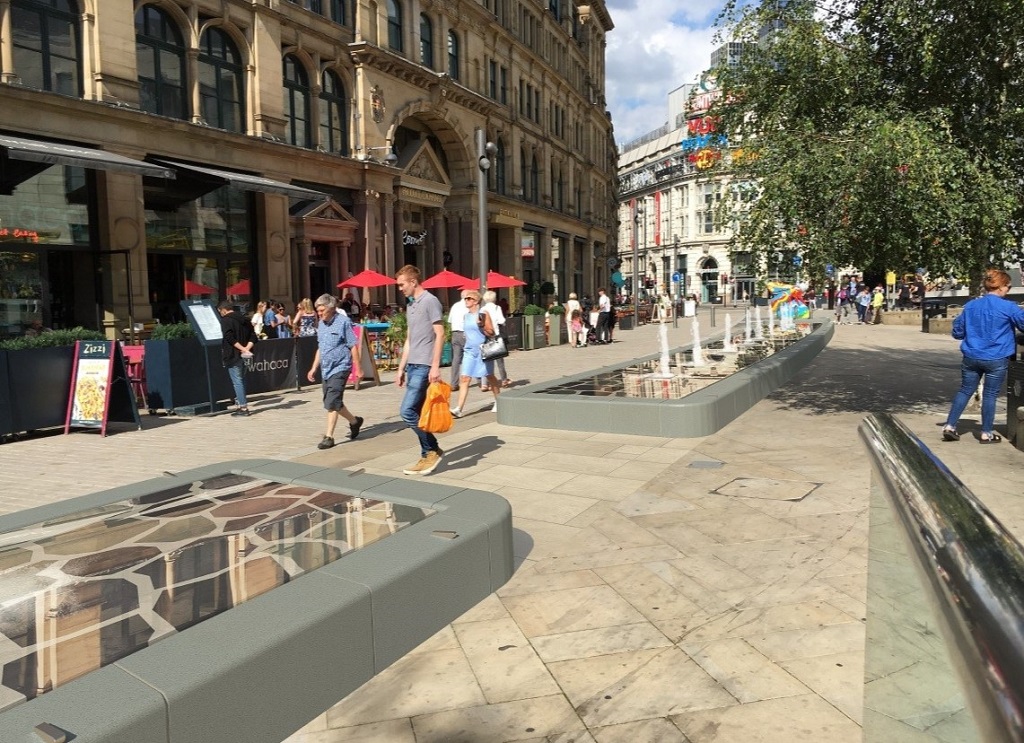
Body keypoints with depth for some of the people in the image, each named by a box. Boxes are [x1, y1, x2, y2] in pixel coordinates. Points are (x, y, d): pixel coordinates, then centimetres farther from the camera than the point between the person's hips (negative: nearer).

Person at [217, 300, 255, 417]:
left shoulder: (225, 320, -9)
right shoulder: (244, 320, 14)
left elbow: (229, 338, -21)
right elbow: (253, 336, 8)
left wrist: (242, 349, -20)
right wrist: (247, 348, -4)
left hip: (233, 355, -8)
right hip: (243, 356, 8)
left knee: (237, 381, -5)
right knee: (241, 380, 17)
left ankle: (243, 407, -7)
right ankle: (242, 405, 22)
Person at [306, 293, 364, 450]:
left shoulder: (343, 321, -10)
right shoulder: (321, 324, 12)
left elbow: (353, 346, -10)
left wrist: (358, 368, -12)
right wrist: (314, 368, 18)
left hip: (340, 368, -8)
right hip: (326, 369, 8)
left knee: (332, 403, -13)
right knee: (332, 403, 13)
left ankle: (329, 436, -7)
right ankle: (354, 421, 32)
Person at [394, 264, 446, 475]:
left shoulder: (430, 301, -7)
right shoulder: (411, 306, 20)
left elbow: (440, 335, -12)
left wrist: (435, 366, -18)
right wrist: (401, 367, 21)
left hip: (424, 366, -9)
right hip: (412, 366, 9)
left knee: (407, 411, -13)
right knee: (416, 413, 9)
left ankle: (432, 450, 0)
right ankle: (427, 456, 16)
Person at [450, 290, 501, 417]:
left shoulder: (483, 313, -7)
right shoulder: (467, 315, 11)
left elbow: (492, 333, -9)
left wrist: (482, 326, -22)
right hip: (469, 351, 5)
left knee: (490, 377, 11)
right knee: (465, 379, -6)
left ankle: (498, 402, 30)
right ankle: (459, 409, -10)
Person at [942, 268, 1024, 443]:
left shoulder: (970, 306, 3)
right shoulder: (1008, 307, -11)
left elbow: (957, 332, 9)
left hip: (971, 357, 4)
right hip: (996, 360, -4)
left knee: (964, 391, 13)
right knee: (990, 395, 7)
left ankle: (949, 426, 10)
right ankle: (987, 433, 16)